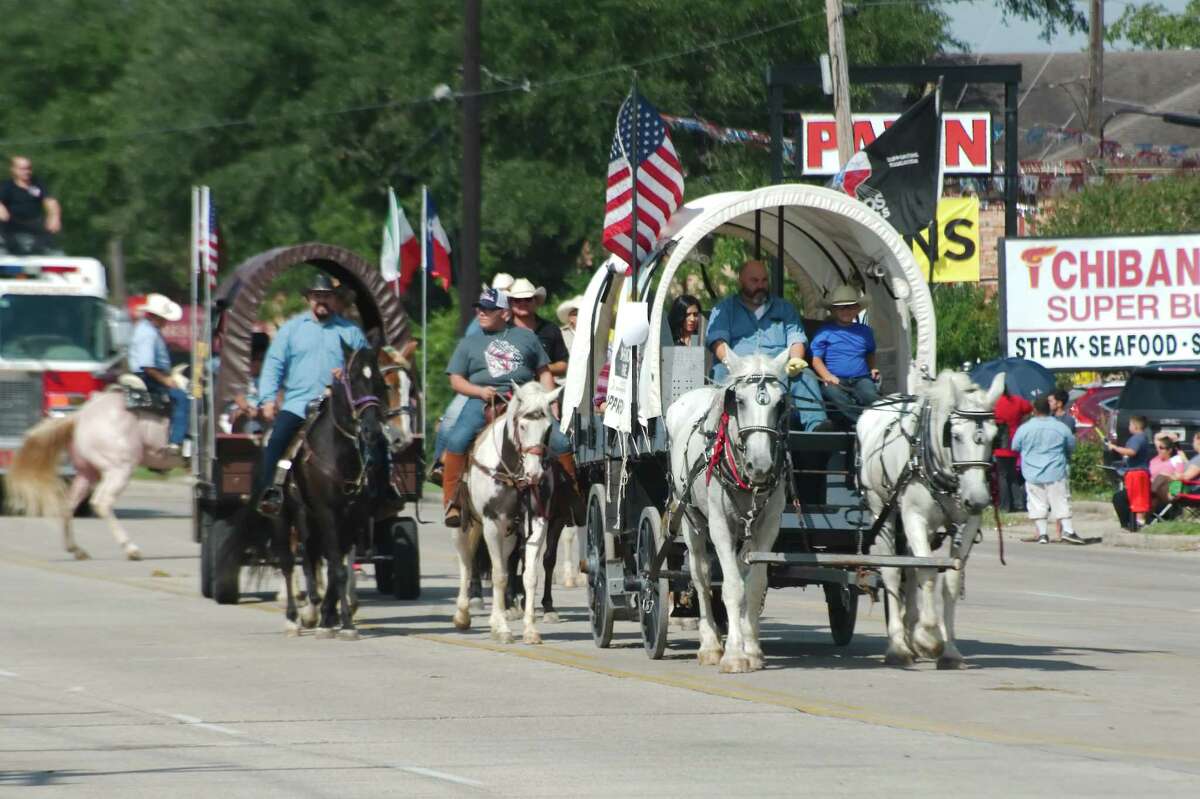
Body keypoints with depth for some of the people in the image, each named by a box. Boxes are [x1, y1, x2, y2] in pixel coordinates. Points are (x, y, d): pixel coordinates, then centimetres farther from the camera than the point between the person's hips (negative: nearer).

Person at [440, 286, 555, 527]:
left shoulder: (525, 337, 18)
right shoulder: (469, 344, 18)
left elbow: (544, 373, 20)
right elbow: (456, 380, 11)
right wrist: (480, 391, -9)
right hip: (483, 401, -1)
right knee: (457, 440, -27)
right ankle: (451, 502, -19)